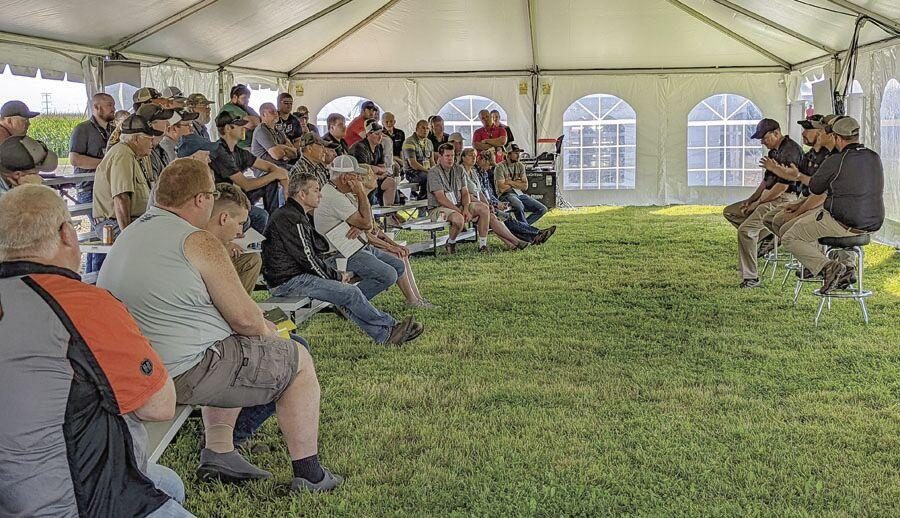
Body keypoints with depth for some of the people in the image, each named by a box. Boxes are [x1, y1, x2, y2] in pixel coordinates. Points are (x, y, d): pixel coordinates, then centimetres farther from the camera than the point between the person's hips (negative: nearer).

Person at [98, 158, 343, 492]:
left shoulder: (129, 236, 12)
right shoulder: (197, 242, -15)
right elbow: (245, 318, -15)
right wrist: (267, 331, 9)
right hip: (184, 375, -9)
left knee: (234, 351, 31)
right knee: (298, 360, 6)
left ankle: (219, 454, 26)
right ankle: (309, 475, 12)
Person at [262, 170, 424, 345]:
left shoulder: (295, 215, 18)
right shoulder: (292, 219, -17)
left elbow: (314, 254, 19)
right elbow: (308, 259, -18)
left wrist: (335, 273, 8)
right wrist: (336, 276, -6)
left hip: (292, 276, 11)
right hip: (288, 282, -11)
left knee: (345, 292, 6)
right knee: (351, 292, -14)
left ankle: (384, 335, 0)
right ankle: (390, 329, -3)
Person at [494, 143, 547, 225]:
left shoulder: (520, 166, 13)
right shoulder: (500, 167, -6)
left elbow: (525, 187, 6)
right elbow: (502, 188, -15)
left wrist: (510, 182, -6)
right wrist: (517, 182, 0)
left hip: (519, 194, 7)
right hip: (506, 195, -7)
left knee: (542, 209, -7)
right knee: (519, 206, -39)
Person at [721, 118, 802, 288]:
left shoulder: (790, 151, -17)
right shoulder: (774, 151, 15)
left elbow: (782, 186, -21)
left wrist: (758, 203, -13)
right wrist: (751, 200, 9)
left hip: (784, 199, -11)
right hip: (768, 197, 11)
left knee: (745, 230, -22)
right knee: (730, 212, 10)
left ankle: (750, 278, -14)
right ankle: (764, 236, 1)